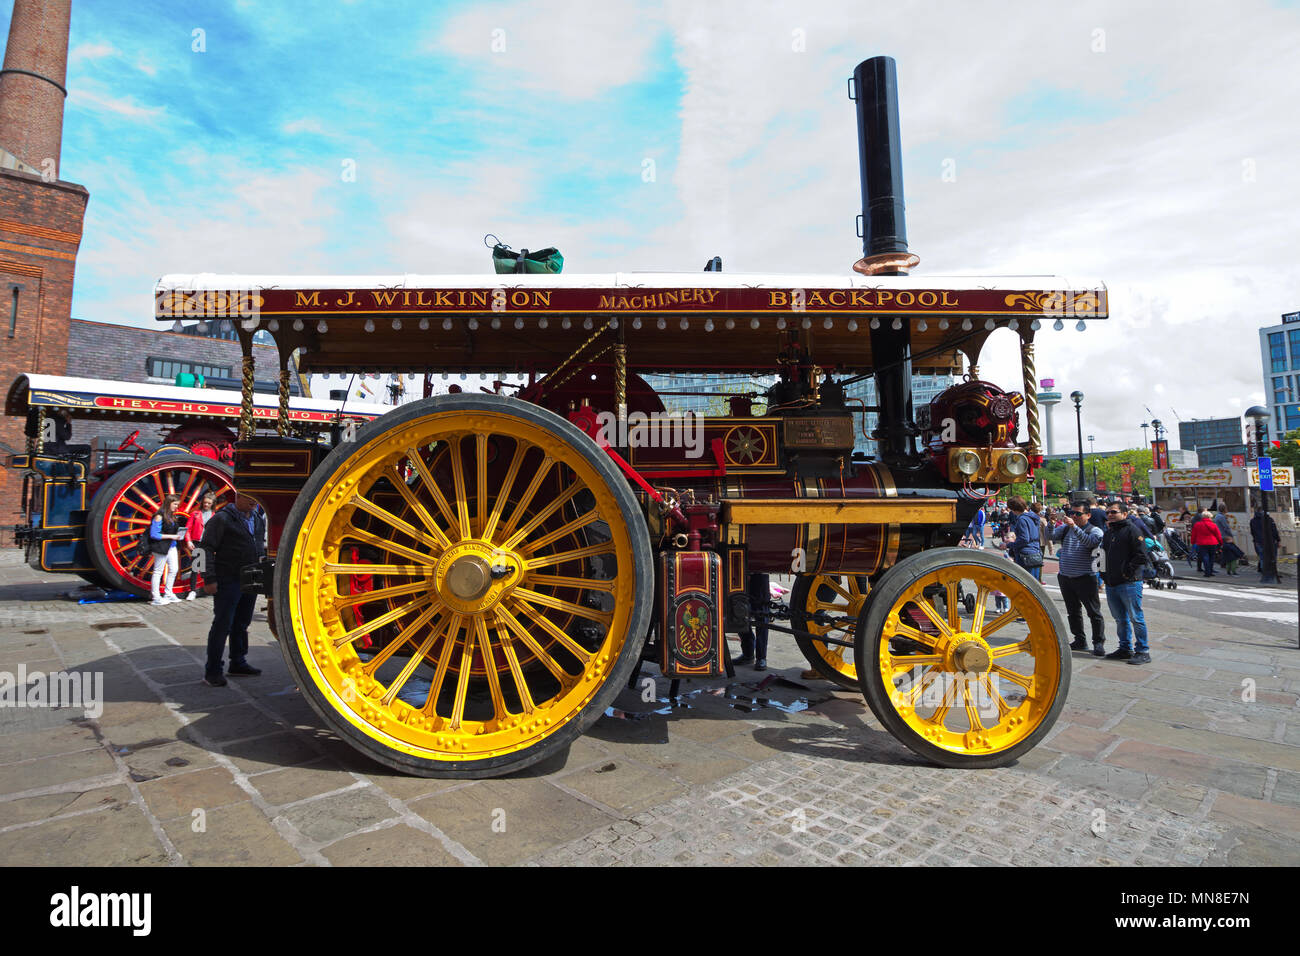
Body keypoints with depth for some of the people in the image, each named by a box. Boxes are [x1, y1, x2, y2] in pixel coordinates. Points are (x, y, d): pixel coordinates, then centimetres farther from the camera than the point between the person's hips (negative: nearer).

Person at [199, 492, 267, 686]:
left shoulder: (258, 518, 12)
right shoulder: (222, 519, -9)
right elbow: (206, 548, -11)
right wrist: (209, 579, -16)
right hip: (228, 581, -7)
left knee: (242, 623, 15)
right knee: (223, 624, -4)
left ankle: (238, 663, 26)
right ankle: (212, 671, 5)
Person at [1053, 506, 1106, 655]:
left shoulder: (1095, 530, -5)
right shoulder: (1065, 528, 9)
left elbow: (1089, 542, -26)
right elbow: (1051, 535, -5)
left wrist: (1074, 526, -35)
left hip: (1085, 578, -5)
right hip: (1065, 577, 5)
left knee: (1094, 612, 0)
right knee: (1073, 611, 13)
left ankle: (1098, 643, 11)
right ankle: (1079, 641, 24)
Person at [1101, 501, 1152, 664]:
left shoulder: (1131, 530, -8)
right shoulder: (1107, 533, 17)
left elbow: (1141, 556, -14)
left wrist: (1128, 571, -13)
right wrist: (1104, 574, 15)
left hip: (1129, 583, -8)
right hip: (1111, 584, 8)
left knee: (1136, 618, -2)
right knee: (1120, 619, 14)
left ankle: (1143, 652, 6)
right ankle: (1125, 648, 23)